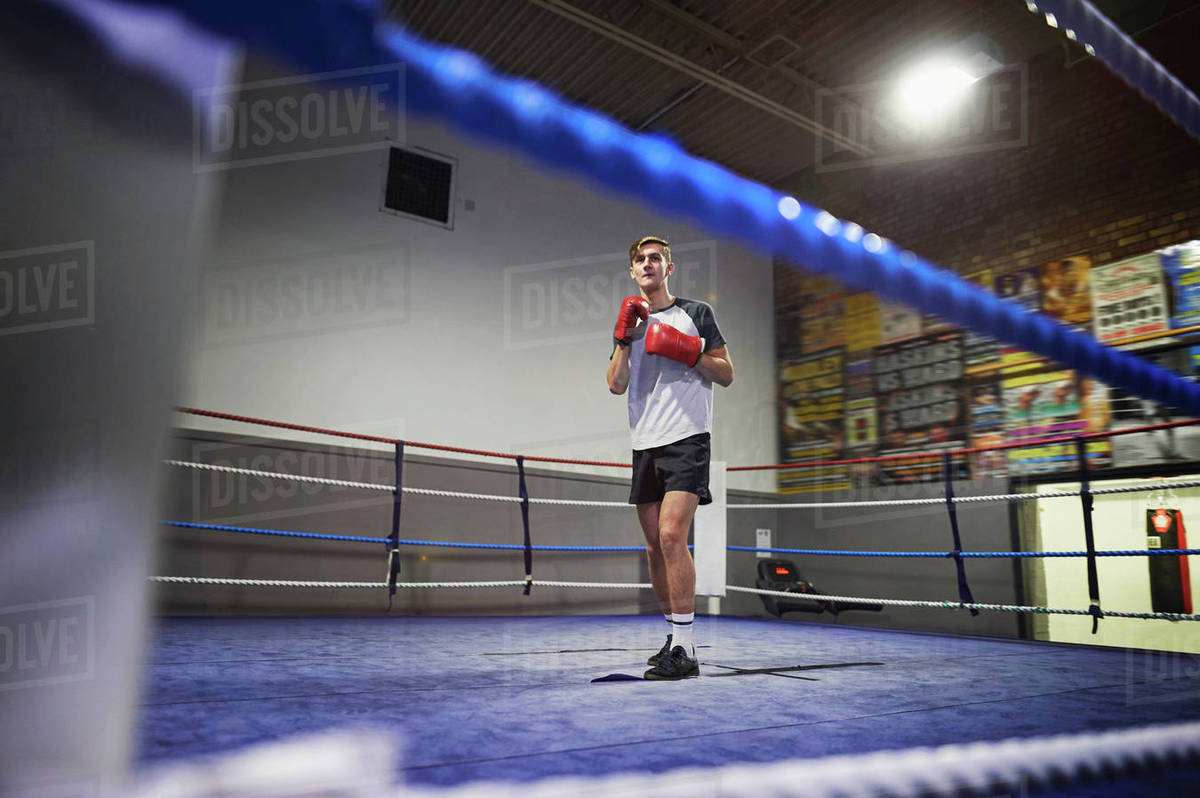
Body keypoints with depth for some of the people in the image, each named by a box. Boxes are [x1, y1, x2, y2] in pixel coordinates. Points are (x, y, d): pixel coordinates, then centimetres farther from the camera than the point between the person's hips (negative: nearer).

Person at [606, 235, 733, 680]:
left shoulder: (696, 313, 7)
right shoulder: (631, 322, 19)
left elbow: (726, 375, 4)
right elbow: (616, 385, 6)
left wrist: (686, 351, -10)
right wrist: (624, 338, -4)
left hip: (686, 439, -5)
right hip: (645, 444, 6)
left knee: (671, 535, -19)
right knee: (654, 547, 8)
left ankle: (684, 650, -13)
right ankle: (675, 637, 21)